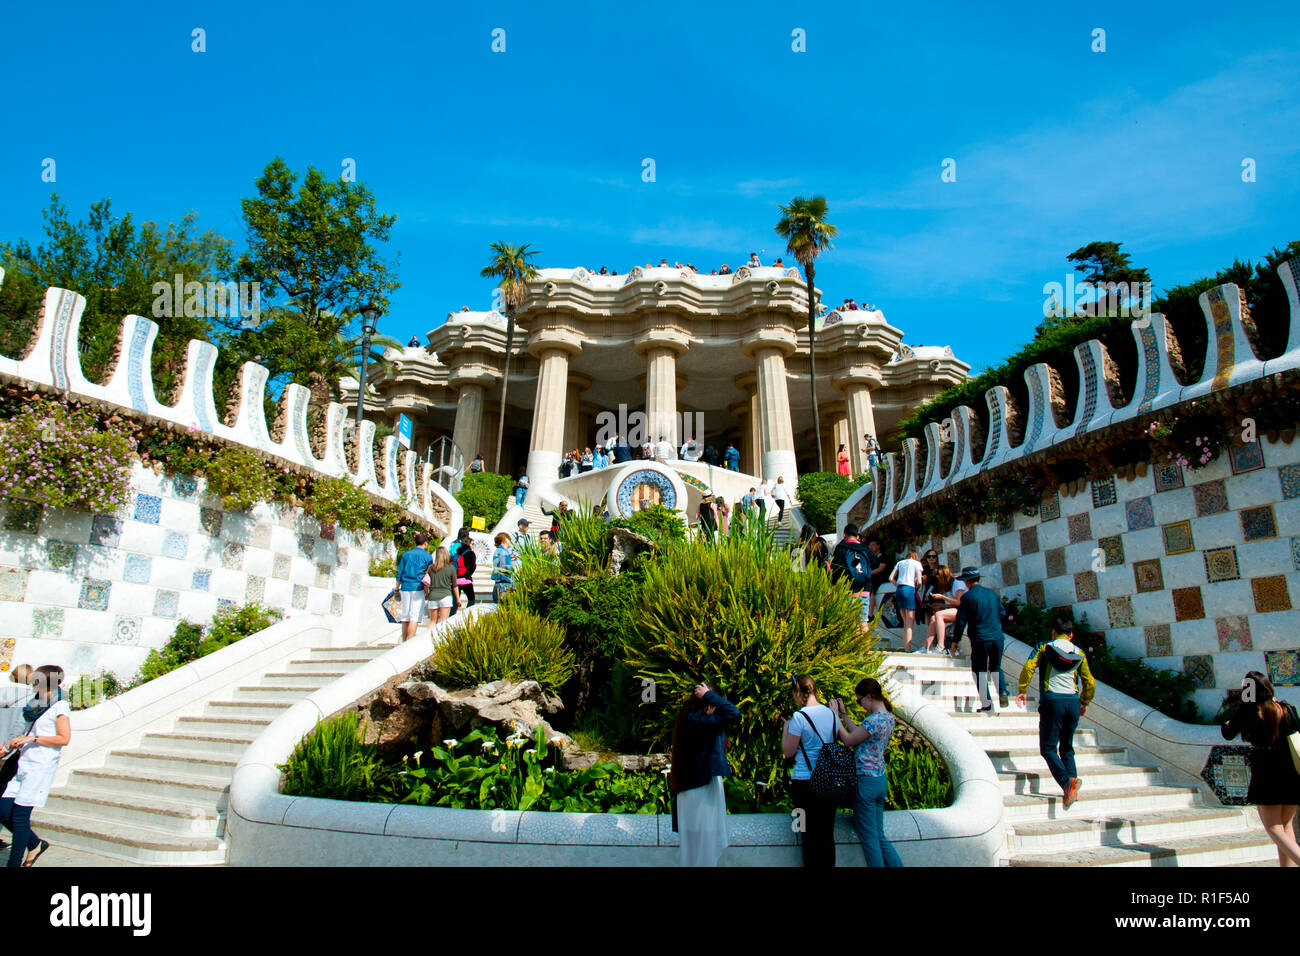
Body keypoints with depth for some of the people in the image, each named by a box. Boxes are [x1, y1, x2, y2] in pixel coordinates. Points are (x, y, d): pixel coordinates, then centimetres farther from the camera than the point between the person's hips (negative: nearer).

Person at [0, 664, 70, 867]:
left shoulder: (59, 706, -10)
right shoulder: (36, 703, 15)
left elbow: (64, 738, -15)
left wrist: (32, 738, -16)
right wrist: (17, 741, 7)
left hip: (41, 766, -8)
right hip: (24, 764, 8)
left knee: (20, 814, -4)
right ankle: (35, 844, 22)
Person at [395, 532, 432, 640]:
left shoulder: (406, 554, 11)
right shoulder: (427, 556, 0)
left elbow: (399, 573, 12)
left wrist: (397, 589, 17)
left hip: (405, 588, 4)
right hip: (418, 588, -4)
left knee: (405, 616, 10)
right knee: (415, 617, -5)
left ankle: (404, 641, 14)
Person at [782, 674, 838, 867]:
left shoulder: (799, 717, -15)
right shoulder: (831, 713, 3)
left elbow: (788, 751, -8)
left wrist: (786, 727, 5)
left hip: (804, 781, -5)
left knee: (810, 834, 6)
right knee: (827, 833, 13)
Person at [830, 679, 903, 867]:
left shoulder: (874, 719, -21)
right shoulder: (888, 717, 8)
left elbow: (848, 740, -12)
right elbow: (860, 734, 16)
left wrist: (835, 715, -4)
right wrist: (844, 715, 18)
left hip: (866, 781, -9)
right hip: (881, 780, 9)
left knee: (869, 838, 3)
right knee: (880, 836, 16)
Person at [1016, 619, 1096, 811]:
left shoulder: (1044, 647, 5)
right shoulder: (1079, 653, 13)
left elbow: (1028, 668, -7)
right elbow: (1090, 683, 11)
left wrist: (1022, 691, 3)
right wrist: (1084, 703, 26)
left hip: (1052, 700, -4)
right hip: (1073, 701, 4)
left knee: (1048, 748, 0)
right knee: (1067, 747, 16)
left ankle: (1067, 780, -22)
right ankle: (1072, 786, 6)